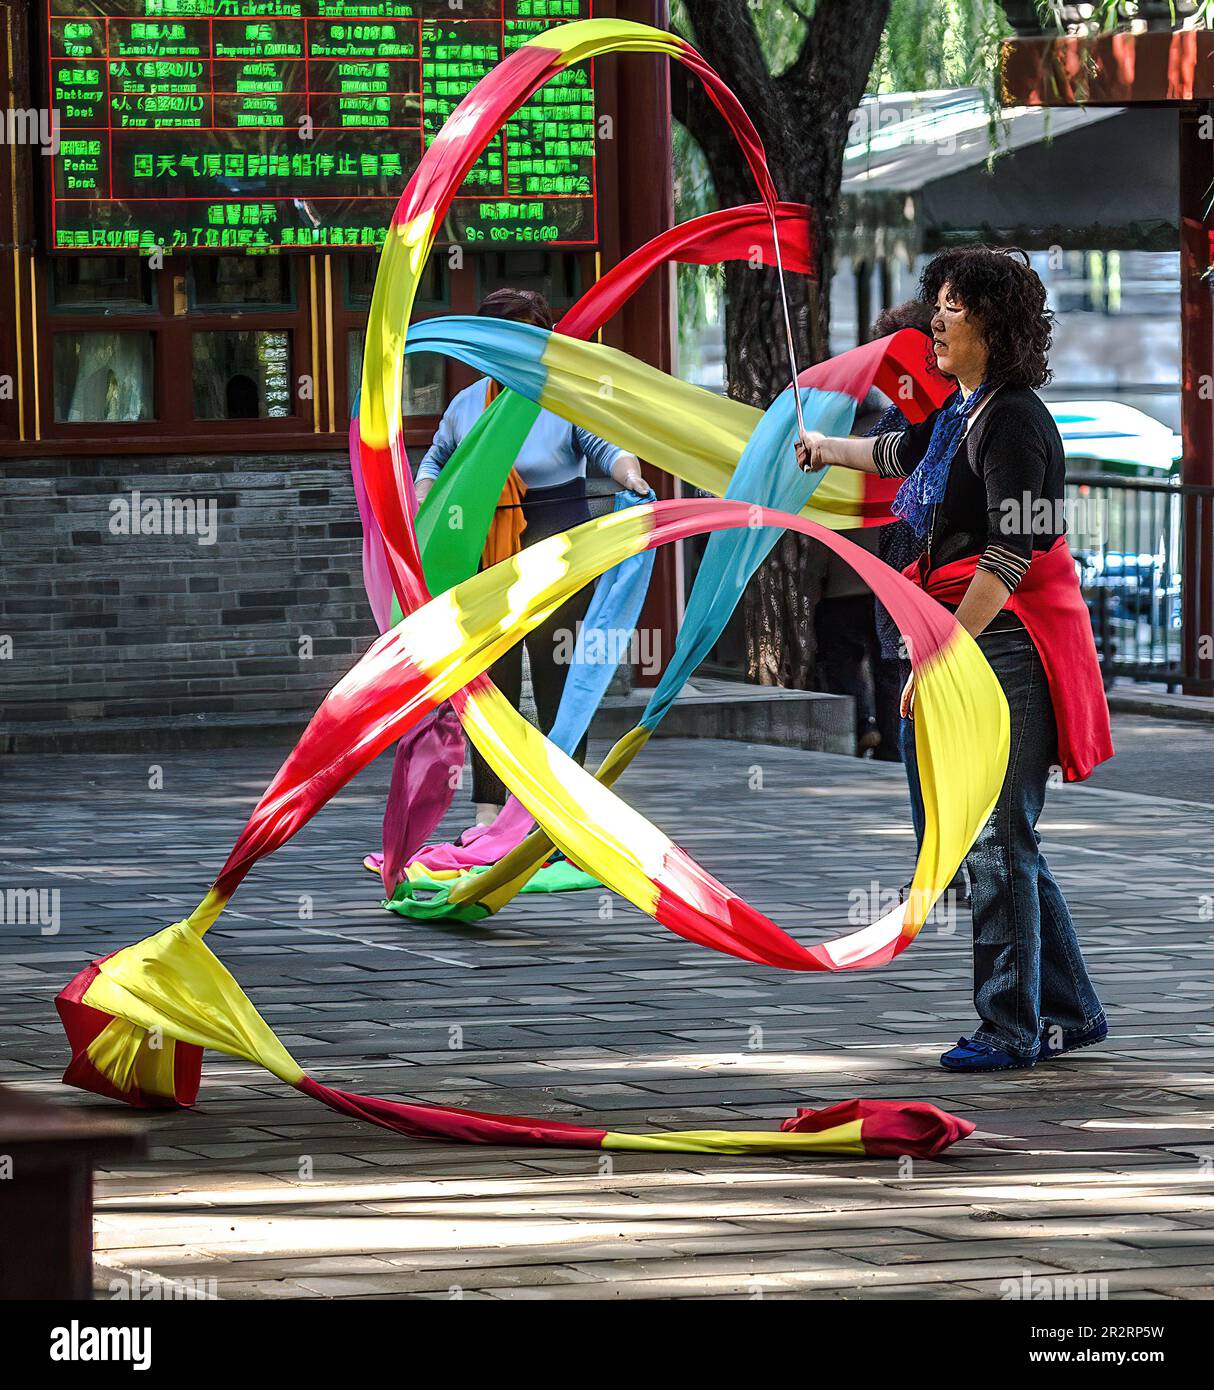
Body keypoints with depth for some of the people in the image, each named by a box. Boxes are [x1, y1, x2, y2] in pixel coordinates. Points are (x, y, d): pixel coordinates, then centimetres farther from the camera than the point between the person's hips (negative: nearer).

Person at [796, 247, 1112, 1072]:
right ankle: (1071, 1012, 19)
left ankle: (1011, 1029, -1)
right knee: (1004, 839, 11)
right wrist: (825, 449, 55)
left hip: (1010, 640, -9)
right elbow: (899, 455, 37)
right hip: (978, 641, 9)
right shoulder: (960, 415, 14)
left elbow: (1010, 556, -21)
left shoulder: (1014, 418, -14)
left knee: (996, 836, -6)